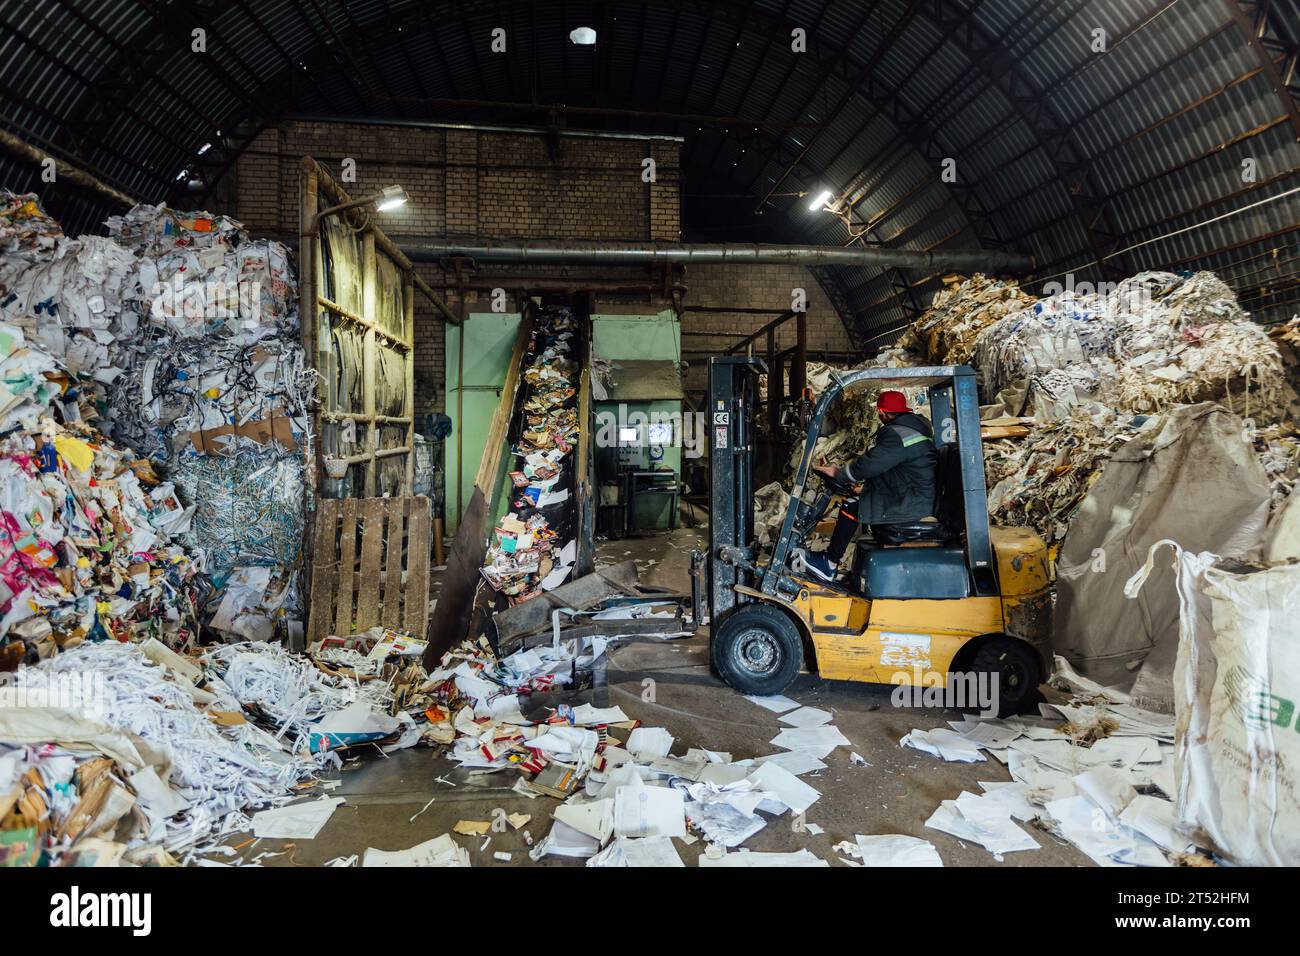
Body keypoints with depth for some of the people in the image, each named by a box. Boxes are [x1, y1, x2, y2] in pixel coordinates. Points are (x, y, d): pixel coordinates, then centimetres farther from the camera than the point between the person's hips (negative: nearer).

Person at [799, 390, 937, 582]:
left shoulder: (897, 435, -19)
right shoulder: (915, 426, 14)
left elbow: (868, 465, -21)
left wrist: (837, 474, -6)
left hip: (912, 504, -10)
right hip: (922, 496, 10)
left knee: (851, 507, -9)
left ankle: (829, 563, -1)